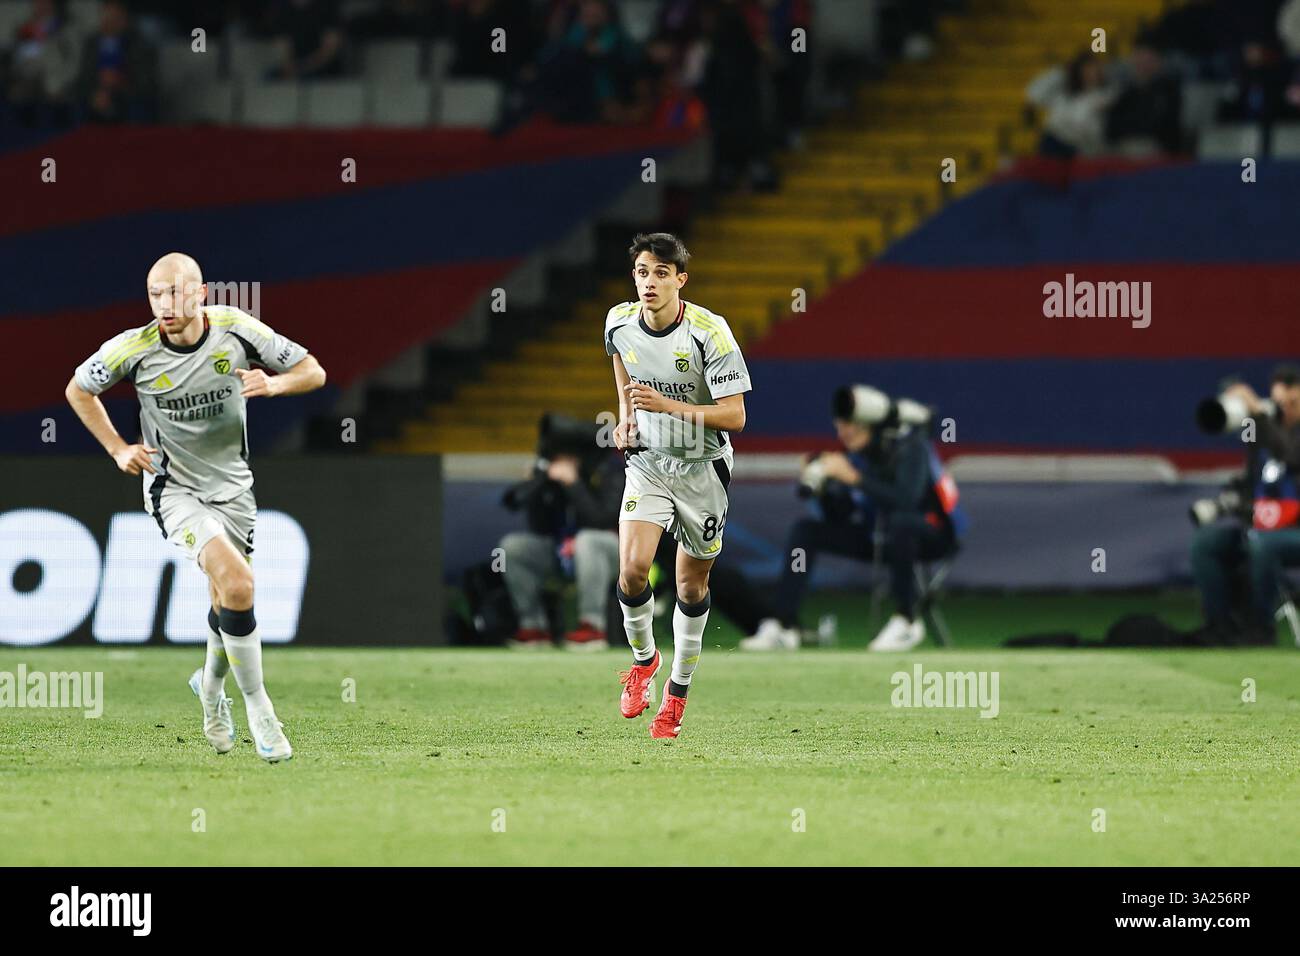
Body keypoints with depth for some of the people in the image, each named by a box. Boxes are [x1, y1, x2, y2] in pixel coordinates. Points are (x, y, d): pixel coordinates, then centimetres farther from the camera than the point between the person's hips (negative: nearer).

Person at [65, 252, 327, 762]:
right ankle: (258, 706, -10)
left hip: (232, 486, 3)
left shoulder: (236, 329, -14)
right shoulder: (135, 348, -17)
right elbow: (78, 390, 2)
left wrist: (273, 383, -25)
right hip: (174, 488, -3)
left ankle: (211, 686, 46)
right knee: (237, 585, -25)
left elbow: (312, 372, -5)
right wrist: (118, 449, -5)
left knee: (228, 606, 14)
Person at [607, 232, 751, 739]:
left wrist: (667, 405, -33)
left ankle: (678, 689, 26)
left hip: (702, 468, -2)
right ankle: (643, 658, 9)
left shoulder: (710, 332, -21)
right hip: (646, 463, 2)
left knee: (693, 584, 8)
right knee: (632, 570, -18)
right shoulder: (619, 322, -7)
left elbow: (735, 416, -22)